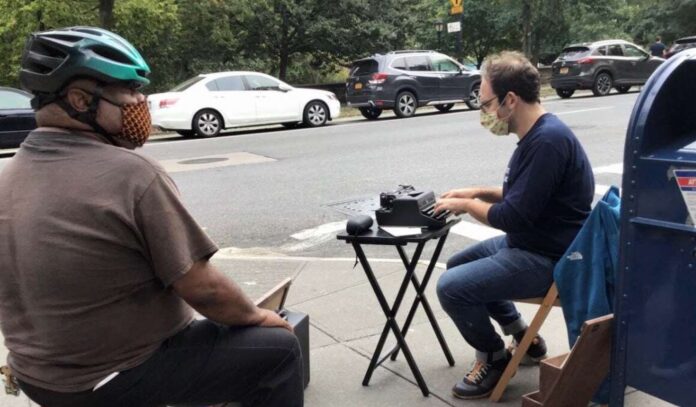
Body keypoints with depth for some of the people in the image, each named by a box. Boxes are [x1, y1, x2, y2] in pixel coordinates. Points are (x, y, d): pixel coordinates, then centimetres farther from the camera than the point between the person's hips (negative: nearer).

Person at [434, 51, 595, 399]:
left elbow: (513, 217, -27)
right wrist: (479, 192, 7)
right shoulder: (536, 135, 7)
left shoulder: (548, 140, -26)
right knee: (458, 265, 21)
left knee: (451, 287, -18)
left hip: (548, 258, -11)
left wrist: (467, 205, -11)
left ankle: (493, 358, 8)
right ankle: (523, 337, 26)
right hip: (530, 243, 11)